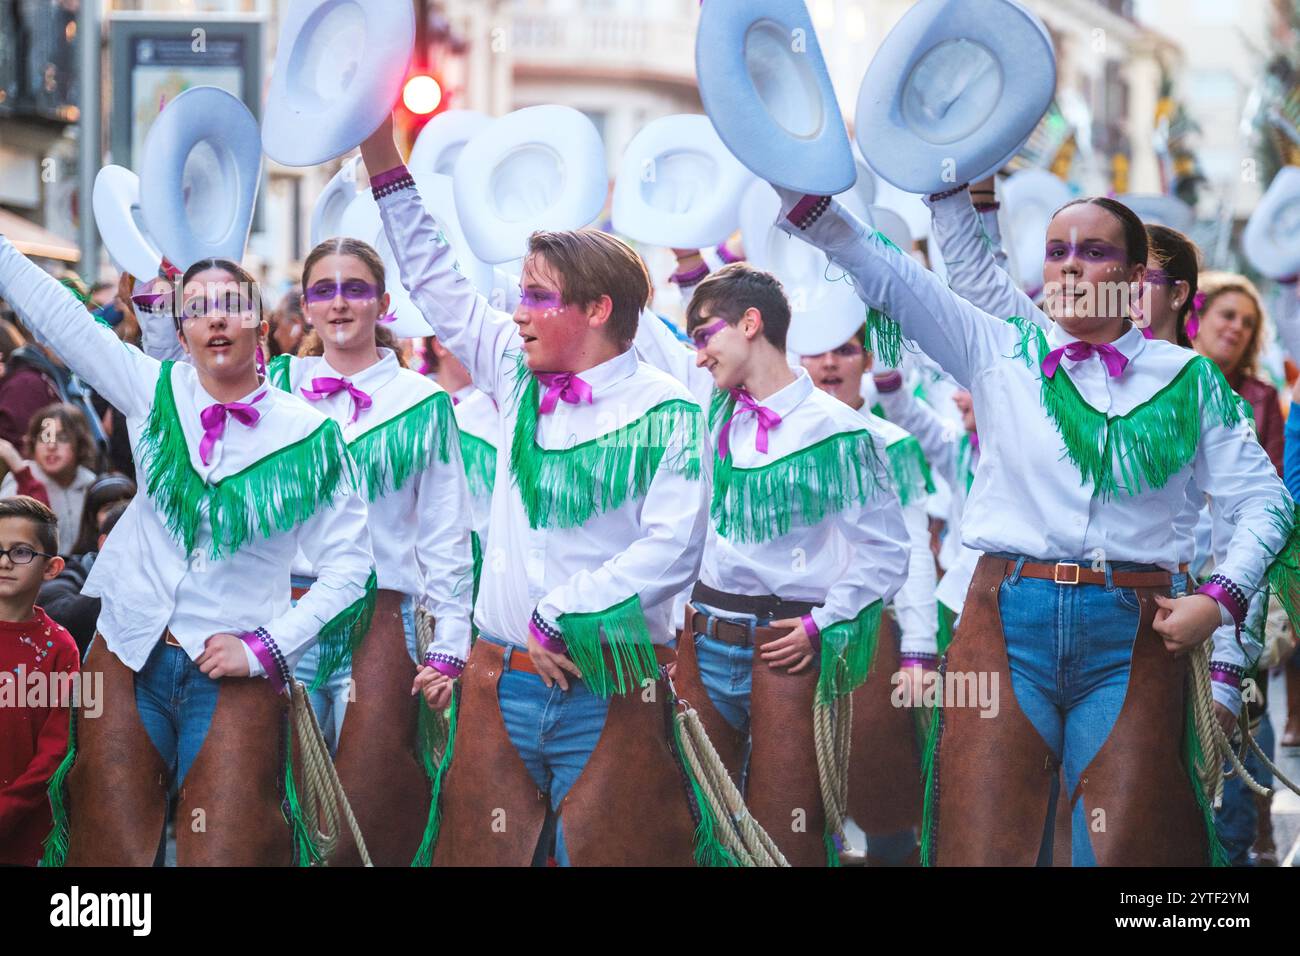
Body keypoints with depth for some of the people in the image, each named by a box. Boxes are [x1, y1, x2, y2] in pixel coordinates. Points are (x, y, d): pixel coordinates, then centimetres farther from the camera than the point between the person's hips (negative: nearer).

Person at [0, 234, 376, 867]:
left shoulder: (309, 435, -2)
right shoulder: (156, 392, 5)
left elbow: (348, 564, -1)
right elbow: (52, 311, 5)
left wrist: (263, 648, -7)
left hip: (236, 677, -2)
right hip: (128, 662, 2)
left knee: (225, 855, -7)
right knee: (114, 855, -2)